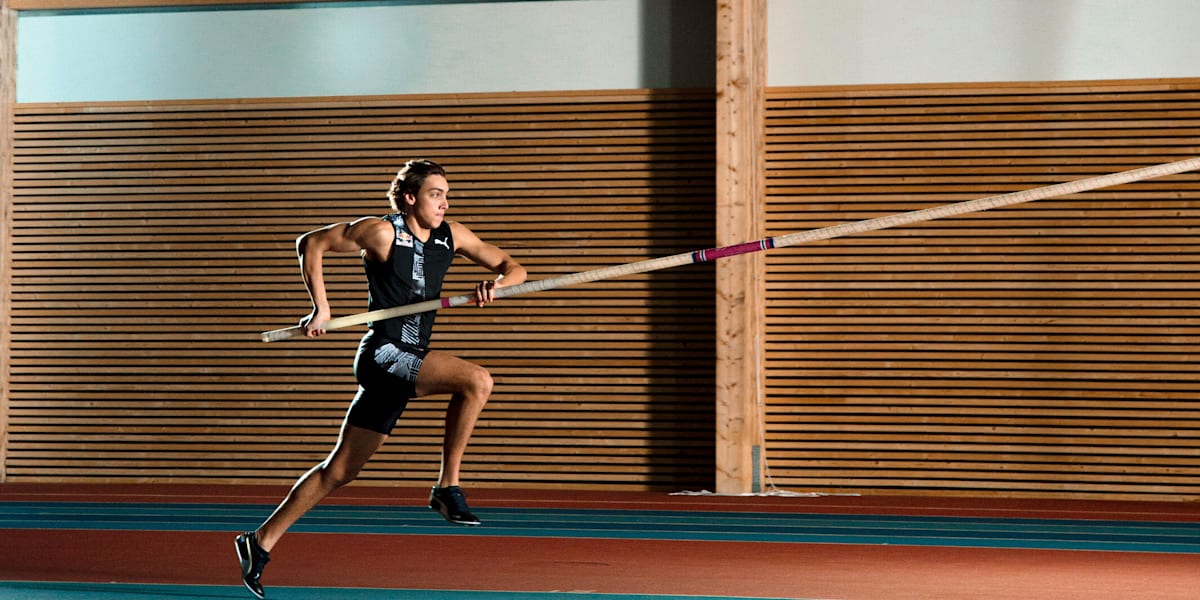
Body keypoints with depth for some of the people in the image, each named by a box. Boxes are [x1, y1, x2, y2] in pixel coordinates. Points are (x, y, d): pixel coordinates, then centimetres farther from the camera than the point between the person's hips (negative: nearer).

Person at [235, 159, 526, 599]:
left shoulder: (452, 236, 9)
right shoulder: (381, 232, -8)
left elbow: (513, 268, 13)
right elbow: (310, 243, 1)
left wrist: (497, 284, -11)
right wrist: (321, 309, -6)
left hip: (409, 362, 7)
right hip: (383, 354, -7)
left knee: (340, 470, 8)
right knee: (476, 380, -24)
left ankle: (261, 541, 15)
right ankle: (448, 488, -14)